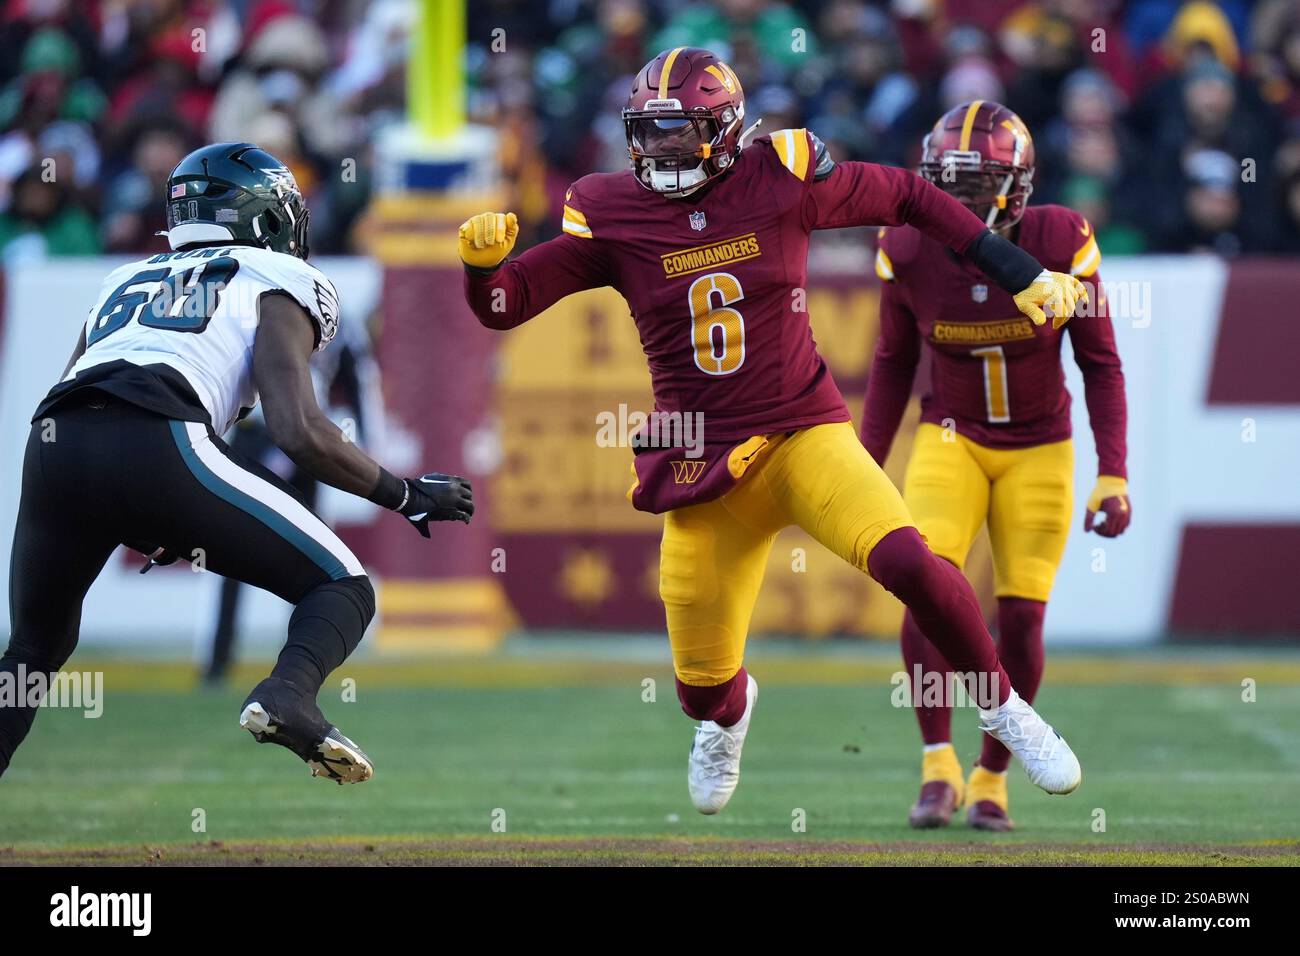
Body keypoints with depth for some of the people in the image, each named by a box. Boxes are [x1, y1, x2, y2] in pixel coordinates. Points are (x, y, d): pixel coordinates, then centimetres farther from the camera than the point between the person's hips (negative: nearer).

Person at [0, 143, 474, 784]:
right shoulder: (275, 284, 18)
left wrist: (147, 533, 40)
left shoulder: (126, 282, 35)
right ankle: (287, 695, -21)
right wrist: (408, 496, 16)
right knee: (341, 588, 8)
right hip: (157, 444, -5)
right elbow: (300, 433, 3)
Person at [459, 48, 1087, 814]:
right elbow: (504, 306, 1)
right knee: (704, 685, 5)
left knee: (906, 561, -28)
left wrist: (1023, 274, 4)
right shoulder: (613, 215, -2)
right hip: (701, 461, 1)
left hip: (805, 434, -1)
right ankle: (728, 714, 46)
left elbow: (908, 198, 6)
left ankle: (1002, 706, -3)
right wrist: (483, 260, -22)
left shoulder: (780, 179, -5)